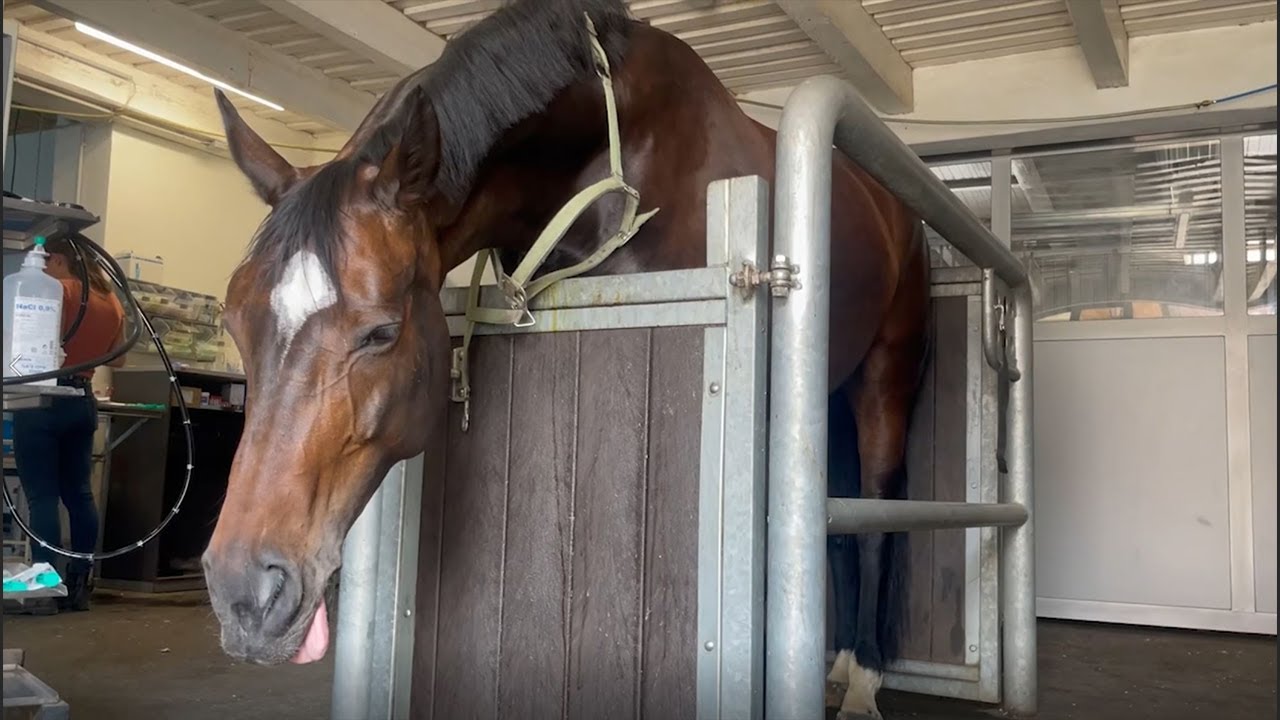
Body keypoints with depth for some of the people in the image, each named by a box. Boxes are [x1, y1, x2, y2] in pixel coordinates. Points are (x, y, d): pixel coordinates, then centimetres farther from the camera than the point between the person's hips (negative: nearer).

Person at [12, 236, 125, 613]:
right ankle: (79, 585, 14)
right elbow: (117, 359, 18)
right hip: (82, 400, 7)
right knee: (79, 493, 11)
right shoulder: (112, 301, 10)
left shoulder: (57, 290, -10)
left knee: (41, 495, -3)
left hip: (44, 399, -7)